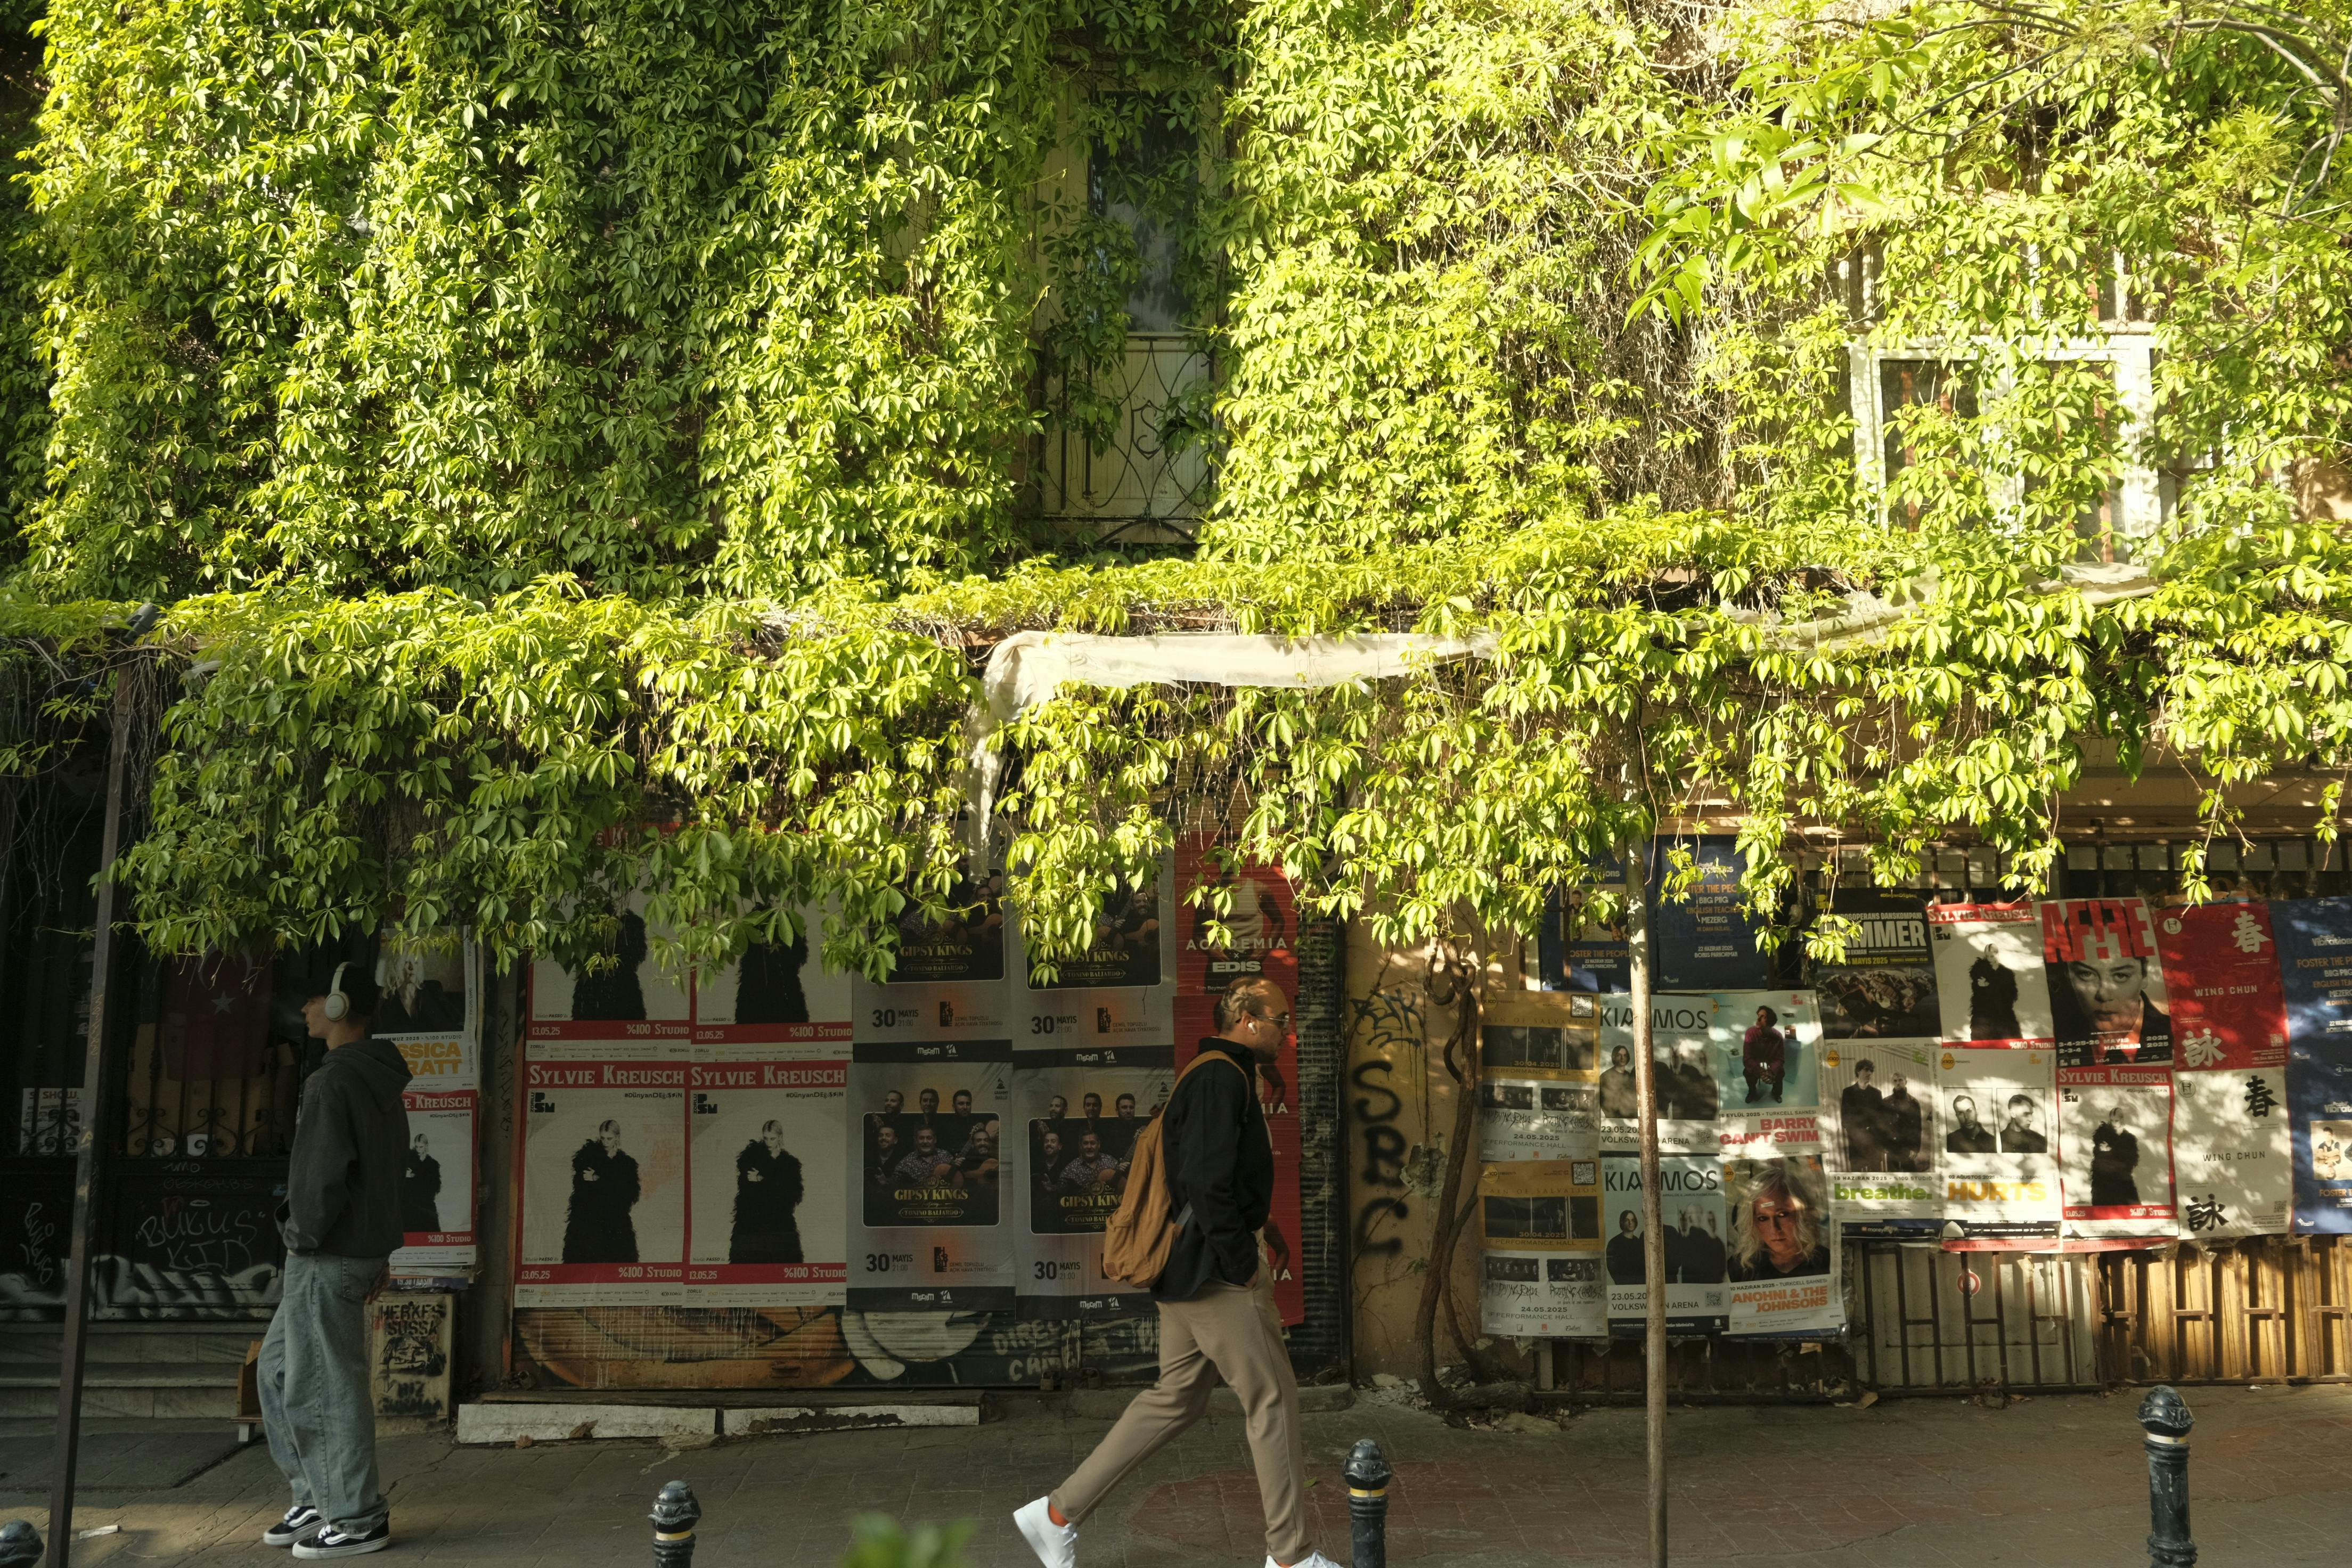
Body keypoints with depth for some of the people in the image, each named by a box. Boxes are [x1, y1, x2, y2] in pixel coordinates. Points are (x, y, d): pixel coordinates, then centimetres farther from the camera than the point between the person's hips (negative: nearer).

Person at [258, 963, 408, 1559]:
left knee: (325, 1386, -2)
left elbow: (321, 1174, -23)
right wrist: (378, 1252, 20)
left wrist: (303, 1235, -9)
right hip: (363, 1250, 10)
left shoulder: (333, 1081, -17)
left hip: (329, 1257, -10)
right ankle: (318, 1498, 23)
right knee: (279, 1370, 19)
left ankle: (357, 1520, 5)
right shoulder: (382, 1083, 14)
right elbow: (387, 1168, 18)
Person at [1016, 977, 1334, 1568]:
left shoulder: (1216, 1078, 17)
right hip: (1216, 1274, -11)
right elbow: (1206, 1182, -25)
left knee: (1174, 1399, 14)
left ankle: (1058, 1512, 17)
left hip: (1190, 1270, 11)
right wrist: (1242, 1263, -18)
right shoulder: (1223, 1080, -16)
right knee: (1273, 1400, 0)